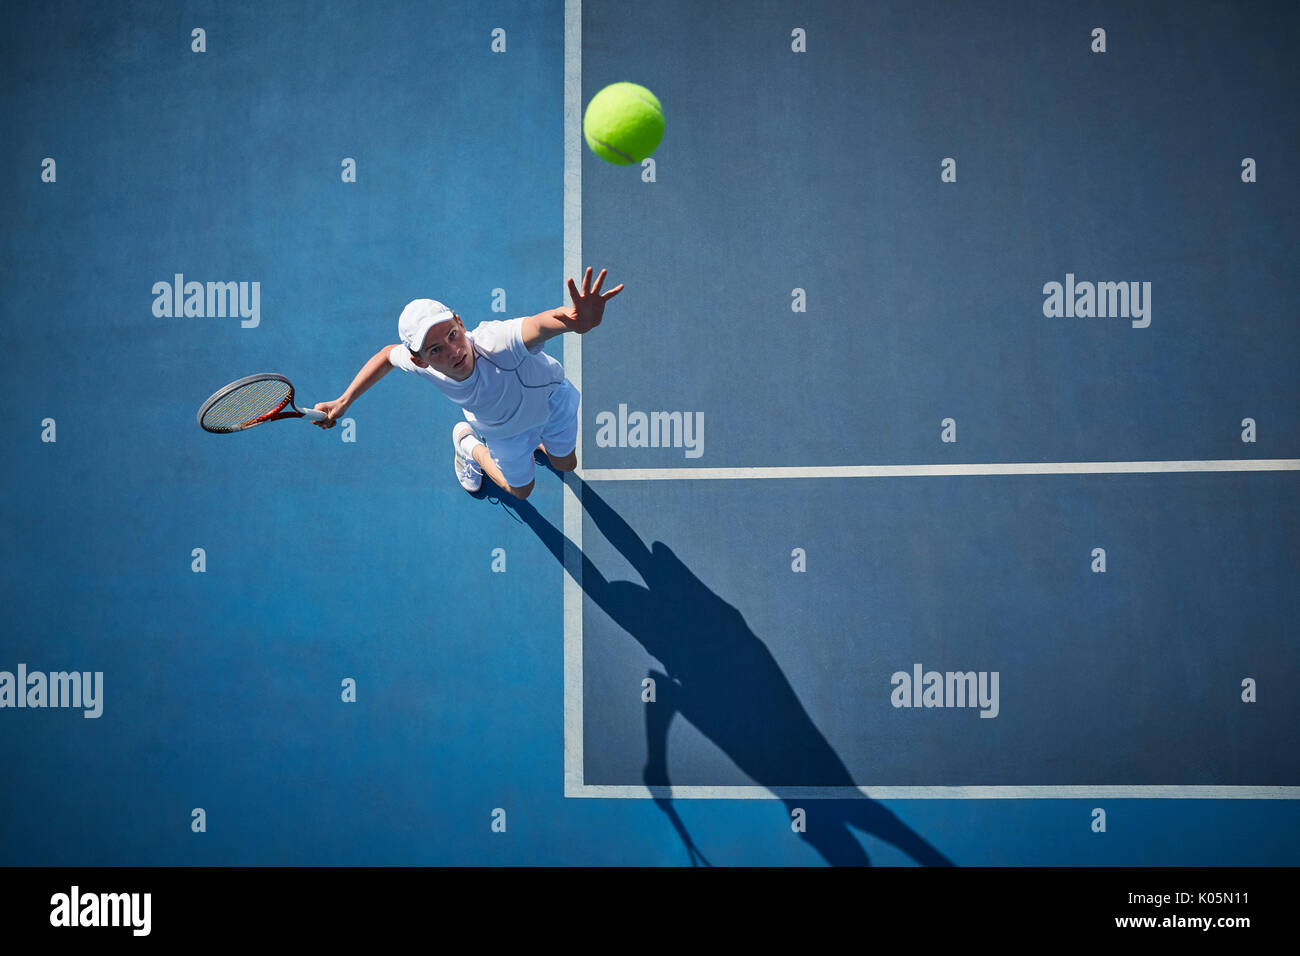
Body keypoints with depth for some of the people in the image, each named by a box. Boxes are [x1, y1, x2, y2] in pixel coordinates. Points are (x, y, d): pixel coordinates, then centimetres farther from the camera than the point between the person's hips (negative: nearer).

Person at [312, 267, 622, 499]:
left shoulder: (495, 344, -53)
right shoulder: (422, 364, -37)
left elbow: (542, 323, -77)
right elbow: (388, 354, -11)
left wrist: (581, 320, -100)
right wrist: (343, 402, -14)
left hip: (550, 394, -1)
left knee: (565, 465, 26)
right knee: (520, 489, 23)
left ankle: (533, 440, 55)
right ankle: (469, 443, 45)